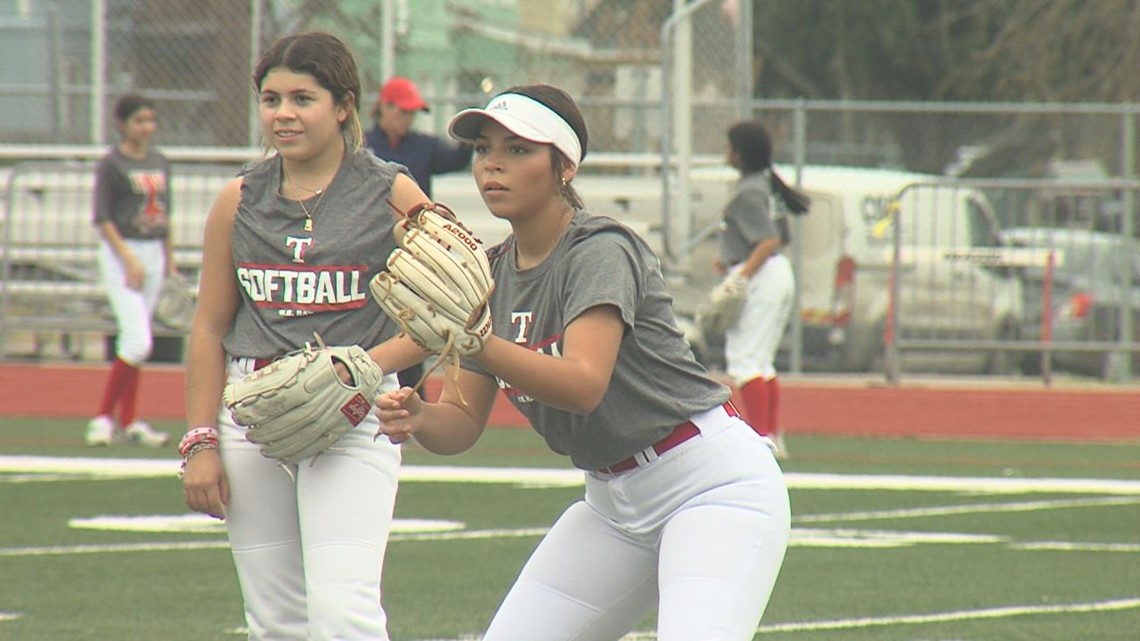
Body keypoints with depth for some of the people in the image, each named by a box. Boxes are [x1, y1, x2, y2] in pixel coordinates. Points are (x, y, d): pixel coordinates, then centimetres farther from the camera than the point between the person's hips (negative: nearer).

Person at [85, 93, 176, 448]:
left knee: (136, 342, 10)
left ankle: (128, 422, 14)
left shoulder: (160, 162, 11)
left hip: (153, 255, 7)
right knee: (138, 341, -15)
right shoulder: (111, 164, -9)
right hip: (121, 253, -7)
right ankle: (102, 417, -6)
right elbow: (102, 218, -12)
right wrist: (128, 258, -19)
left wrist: (169, 259, 15)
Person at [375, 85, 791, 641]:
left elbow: (584, 383, -32)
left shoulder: (601, 251, -16)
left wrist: (478, 343, -45)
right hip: (612, 502, 8)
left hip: (710, 484, -8)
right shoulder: (493, 273, 6)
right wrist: (417, 417, -18)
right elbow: (462, 423, 5)